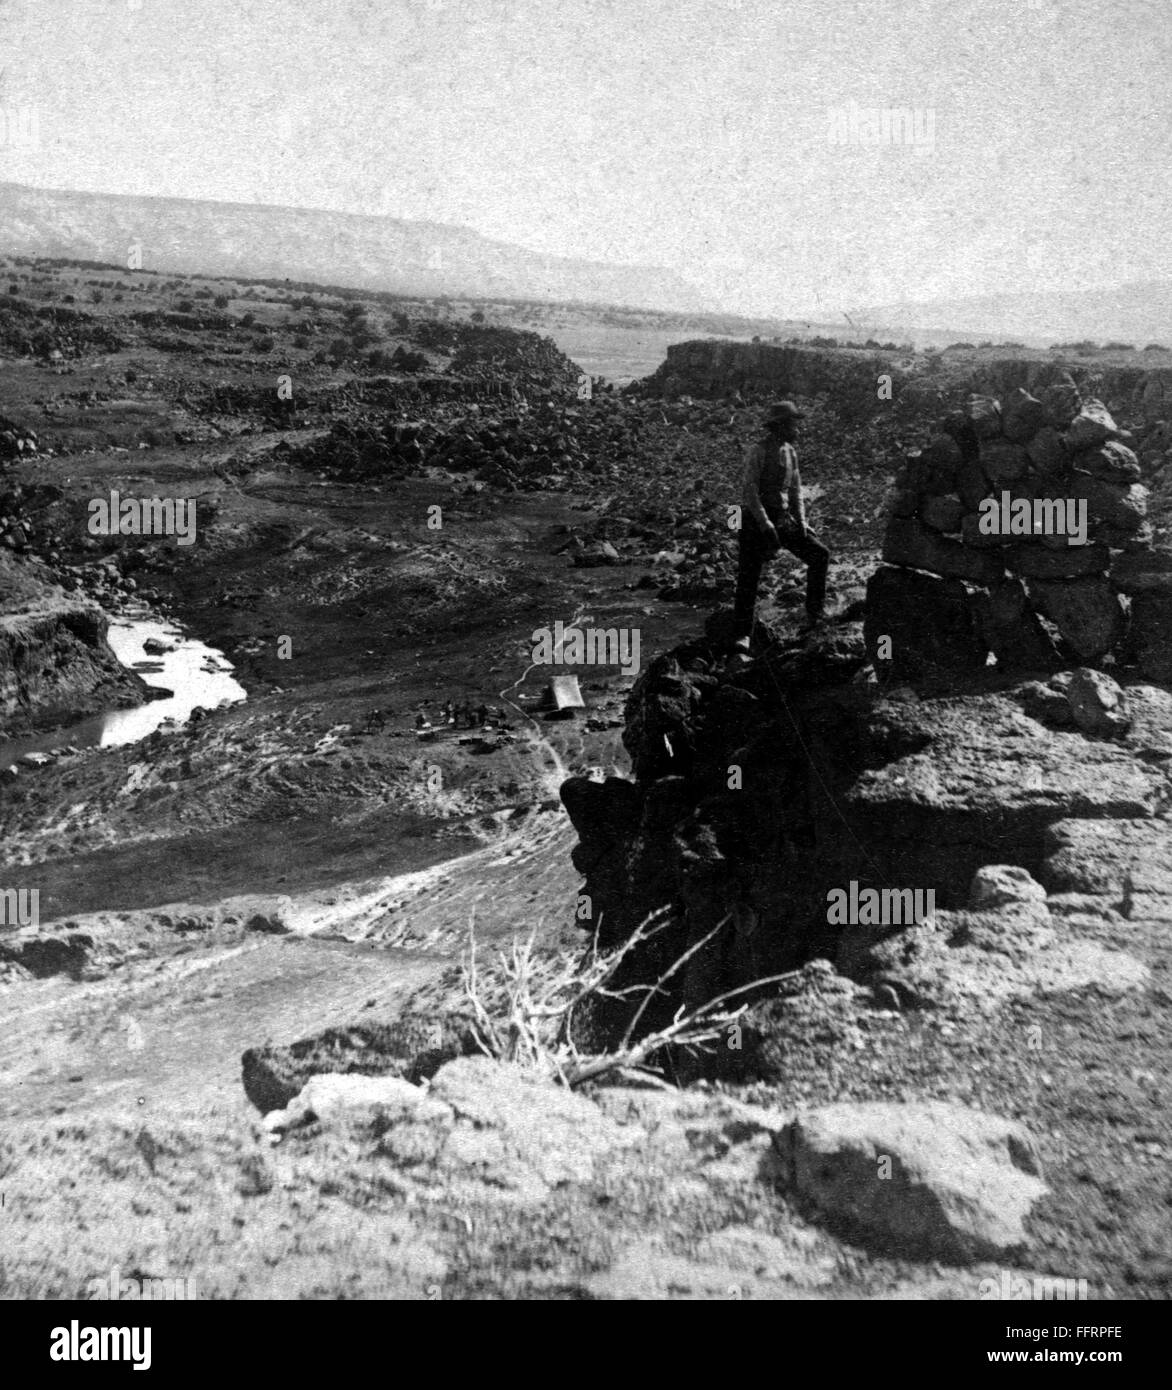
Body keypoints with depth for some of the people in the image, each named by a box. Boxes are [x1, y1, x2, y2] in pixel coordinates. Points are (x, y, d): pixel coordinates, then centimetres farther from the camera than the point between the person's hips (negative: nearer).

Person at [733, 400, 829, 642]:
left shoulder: (790, 452, 9)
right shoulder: (757, 451, -12)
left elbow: (795, 490, 16)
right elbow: (748, 492, -17)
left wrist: (801, 521, 5)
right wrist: (765, 525, -22)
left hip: (783, 519, 7)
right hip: (756, 521, -6)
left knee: (819, 554, -2)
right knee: (748, 578, -5)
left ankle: (815, 617, 6)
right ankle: (742, 635, 5)